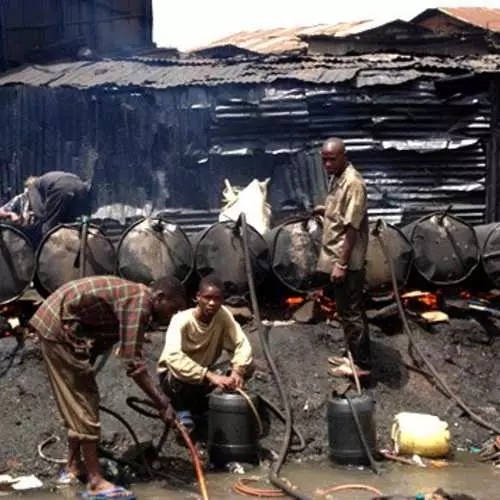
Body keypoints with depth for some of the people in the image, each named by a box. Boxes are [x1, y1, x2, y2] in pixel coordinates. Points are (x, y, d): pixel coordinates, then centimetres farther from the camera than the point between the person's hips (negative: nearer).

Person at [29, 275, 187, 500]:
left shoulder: (135, 297, 12)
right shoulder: (139, 301, -18)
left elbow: (128, 355, 20)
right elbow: (132, 361, -22)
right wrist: (161, 402, -18)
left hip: (57, 325, 10)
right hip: (59, 328, -10)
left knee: (77, 400, 18)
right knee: (83, 402, -7)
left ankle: (73, 467, 28)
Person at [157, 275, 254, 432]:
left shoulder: (223, 315, -15)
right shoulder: (182, 320, -29)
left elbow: (241, 343, -19)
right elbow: (172, 356, -45)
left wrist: (237, 371, -41)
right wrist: (210, 376, -55)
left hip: (205, 374, 5)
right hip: (173, 376, -5)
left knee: (247, 367, -15)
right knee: (181, 375, -39)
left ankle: (199, 407, 4)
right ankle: (183, 414, -5)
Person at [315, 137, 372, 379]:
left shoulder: (353, 182, -20)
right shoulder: (336, 178, 11)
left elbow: (352, 227, -22)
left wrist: (342, 264, -23)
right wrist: (326, 210, 8)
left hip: (346, 262, -10)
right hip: (336, 259, 10)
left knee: (351, 312, -2)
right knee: (347, 310, 17)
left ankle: (361, 364, 6)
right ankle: (355, 356, 27)